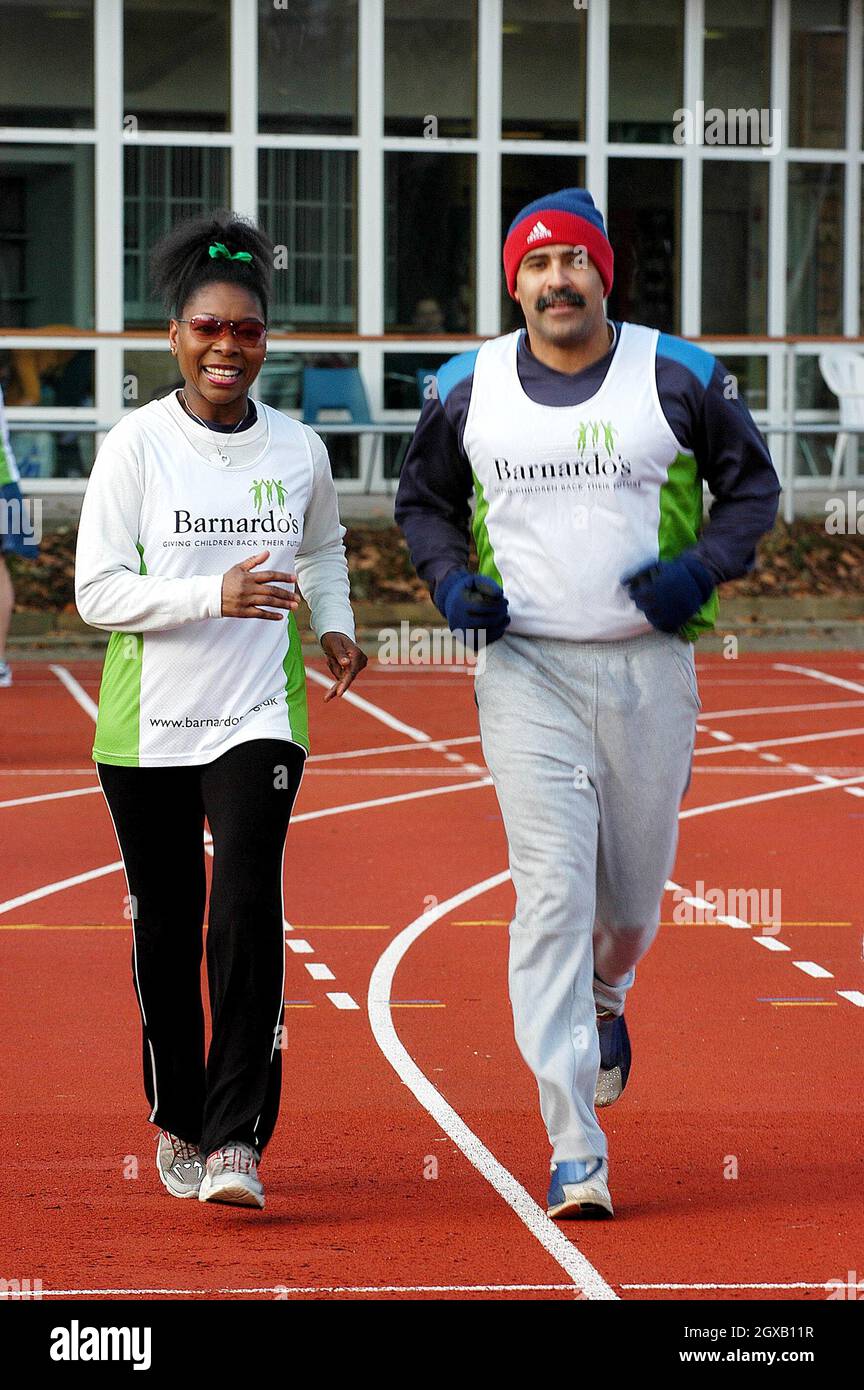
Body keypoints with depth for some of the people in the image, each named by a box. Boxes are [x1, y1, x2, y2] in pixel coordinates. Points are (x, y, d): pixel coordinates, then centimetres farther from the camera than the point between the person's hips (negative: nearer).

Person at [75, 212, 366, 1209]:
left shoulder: (298, 450, 5)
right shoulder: (136, 445, -5)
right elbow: (96, 590, -9)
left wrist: (333, 625, 8)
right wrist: (215, 594, -20)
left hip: (259, 716, 1)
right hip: (147, 723, -1)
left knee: (248, 910, -15)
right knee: (166, 928, 8)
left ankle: (237, 1137, -11)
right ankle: (177, 1124, 27)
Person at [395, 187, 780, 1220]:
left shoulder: (679, 377, -2)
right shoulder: (467, 388, 2)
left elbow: (752, 485, 8)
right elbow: (422, 501, 17)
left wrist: (702, 567, -10)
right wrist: (450, 580, -3)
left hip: (650, 667, 1)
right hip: (525, 670, -1)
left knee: (633, 890, 12)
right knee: (552, 892, -11)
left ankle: (605, 997, 51)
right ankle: (574, 1150, -12)